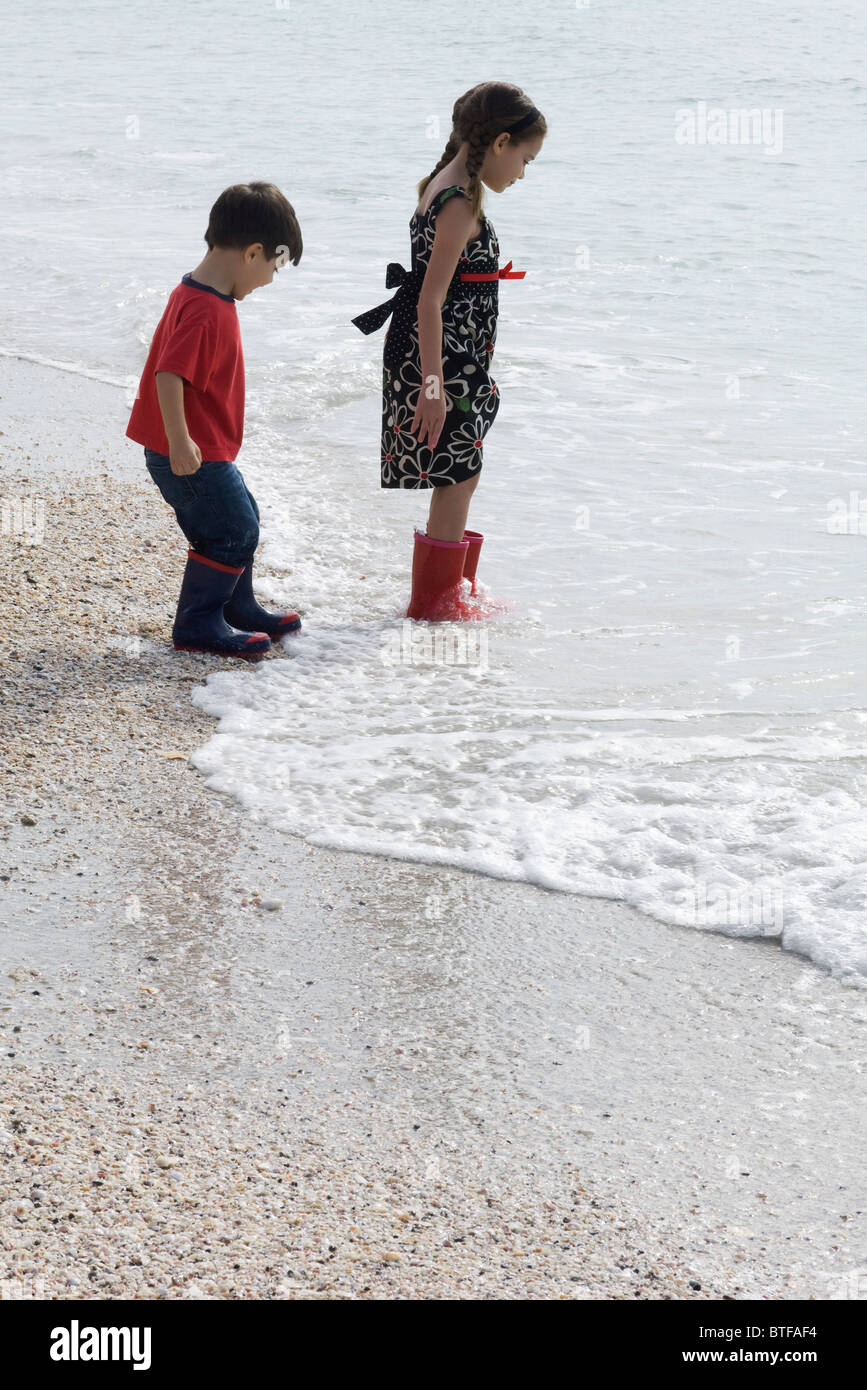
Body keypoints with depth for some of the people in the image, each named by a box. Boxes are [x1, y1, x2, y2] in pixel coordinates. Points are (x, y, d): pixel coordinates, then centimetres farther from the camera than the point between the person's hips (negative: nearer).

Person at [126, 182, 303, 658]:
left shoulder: (197, 291, 9)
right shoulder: (207, 311, -24)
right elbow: (169, 375, -31)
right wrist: (180, 442, -29)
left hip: (206, 449, 10)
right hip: (192, 455, -10)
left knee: (241, 522, 20)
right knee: (234, 532, -3)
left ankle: (238, 610, 33)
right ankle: (198, 624, 7)